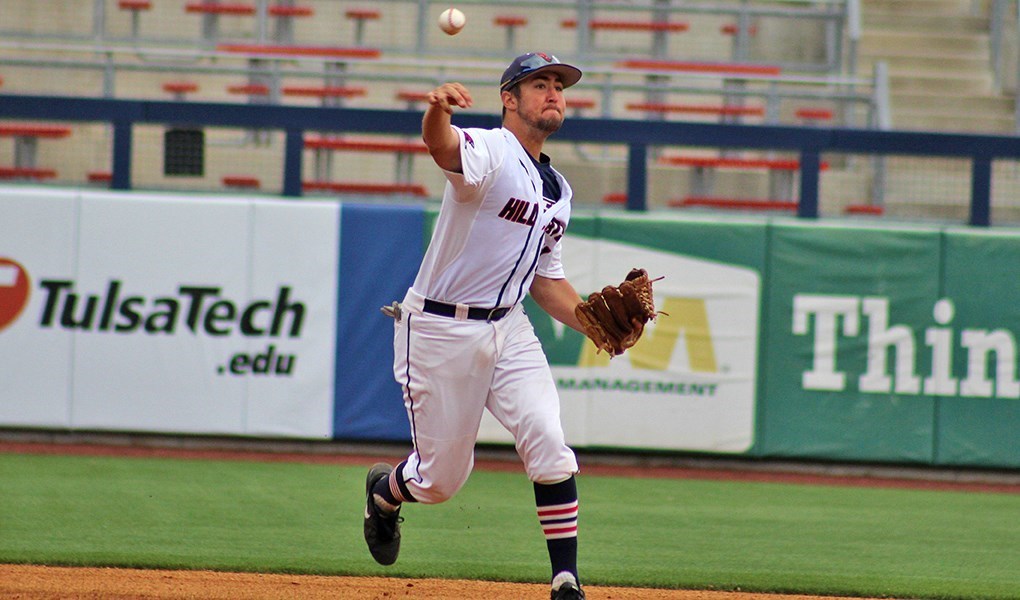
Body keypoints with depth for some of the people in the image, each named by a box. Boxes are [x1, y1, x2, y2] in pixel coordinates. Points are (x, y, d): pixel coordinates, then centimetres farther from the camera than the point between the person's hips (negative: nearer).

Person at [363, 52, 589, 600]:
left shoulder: (557, 191, 14)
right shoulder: (489, 152, -12)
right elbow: (442, 147, -37)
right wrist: (438, 111, -61)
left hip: (508, 330, 6)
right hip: (439, 332, -6)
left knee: (549, 445, -15)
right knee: (441, 478, 5)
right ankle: (385, 490, 41)